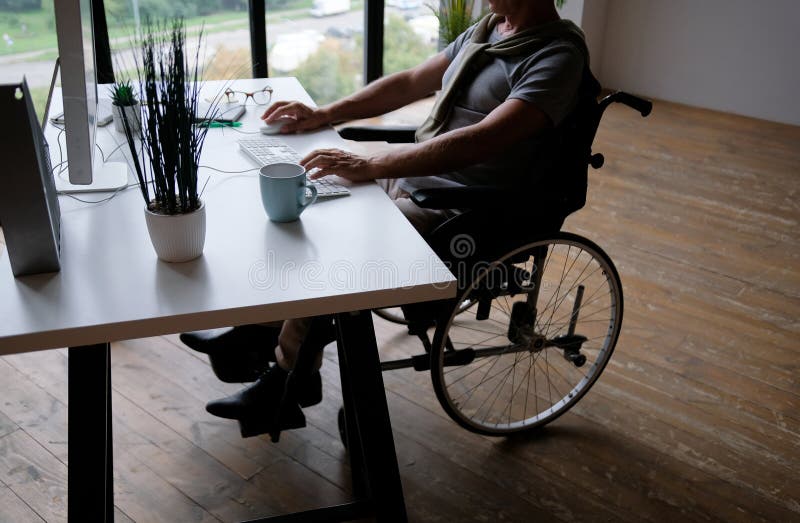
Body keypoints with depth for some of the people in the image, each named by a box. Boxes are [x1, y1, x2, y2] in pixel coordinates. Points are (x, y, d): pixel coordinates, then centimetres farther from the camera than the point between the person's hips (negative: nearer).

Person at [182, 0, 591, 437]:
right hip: (412, 174, 9)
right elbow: (411, 82, 18)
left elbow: (481, 140, -31)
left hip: (463, 213, -9)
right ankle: (258, 327, 13)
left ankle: (292, 376, 2)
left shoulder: (558, 56, -18)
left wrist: (370, 165, -33)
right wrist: (323, 115, 9)